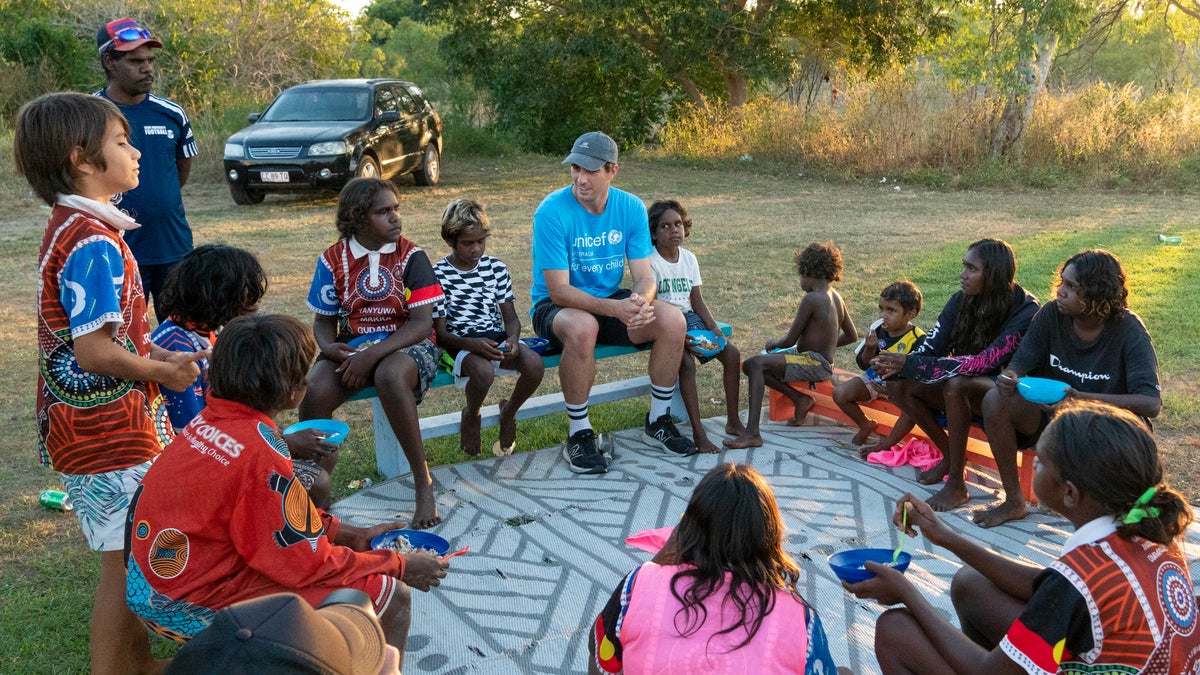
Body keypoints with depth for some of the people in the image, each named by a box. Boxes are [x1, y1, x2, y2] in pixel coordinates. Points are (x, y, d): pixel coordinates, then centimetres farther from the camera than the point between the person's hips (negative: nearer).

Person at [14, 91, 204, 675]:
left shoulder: (70, 228, 10)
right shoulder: (94, 242, -22)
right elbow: (94, 352, -25)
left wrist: (157, 354, 8)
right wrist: (163, 372, -11)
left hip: (106, 425, 10)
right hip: (110, 431, -10)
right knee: (124, 562, 2)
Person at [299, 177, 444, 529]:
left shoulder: (411, 256, -5)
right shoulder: (333, 260, 2)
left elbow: (422, 323, -11)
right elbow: (323, 321, 10)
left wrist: (373, 354, -22)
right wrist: (330, 346, -15)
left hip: (406, 344, -2)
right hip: (352, 346, 3)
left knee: (390, 375, -40)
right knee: (312, 391, -29)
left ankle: (423, 483, -25)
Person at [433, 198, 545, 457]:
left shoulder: (496, 268, 6)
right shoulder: (438, 275, -5)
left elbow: (510, 316, 8)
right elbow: (440, 333, -7)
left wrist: (512, 338, -17)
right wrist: (472, 344, -26)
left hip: (495, 338, 4)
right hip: (459, 343, -4)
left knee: (535, 364, -27)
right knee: (483, 371, -38)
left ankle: (509, 412, 6)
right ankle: (470, 416, 0)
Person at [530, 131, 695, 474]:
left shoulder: (631, 208, -6)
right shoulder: (552, 212, -20)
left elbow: (644, 276, -7)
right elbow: (558, 290, -24)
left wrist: (641, 301, -33)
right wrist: (613, 308, -39)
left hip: (611, 301, 5)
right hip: (556, 308, -5)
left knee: (673, 321, -19)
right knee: (583, 327, -39)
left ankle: (658, 421, 2)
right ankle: (578, 435, -20)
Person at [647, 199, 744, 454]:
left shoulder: (689, 258, 8)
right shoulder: (650, 262, -12)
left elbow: (697, 301, 11)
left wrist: (714, 328, -6)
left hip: (688, 317, 6)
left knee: (731, 353, -10)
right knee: (687, 362, -31)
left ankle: (733, 421, 2)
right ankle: (698, 433, -25)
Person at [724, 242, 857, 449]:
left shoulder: (812, 299, -16)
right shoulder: (836, 297, 10)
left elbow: (789, 341, -12)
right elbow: (852, 335, 21)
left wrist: (772, 344, 9)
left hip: (815, 364, -10)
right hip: (825, 362, 10)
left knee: (755, 364, -24)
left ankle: (752, 432, -33)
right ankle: (800, 399, 4)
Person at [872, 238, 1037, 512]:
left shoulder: (1024, 312, -22)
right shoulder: (961, 301, -3)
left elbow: (984, 363, -31)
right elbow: (931, 347, -7)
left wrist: (911, 364, -35)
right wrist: (896, 367, -30)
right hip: (968, 390, 7)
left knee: (956, 384, -36)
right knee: (899, 385, -14)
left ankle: (956, 484, -24)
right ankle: (950, 456, 4)